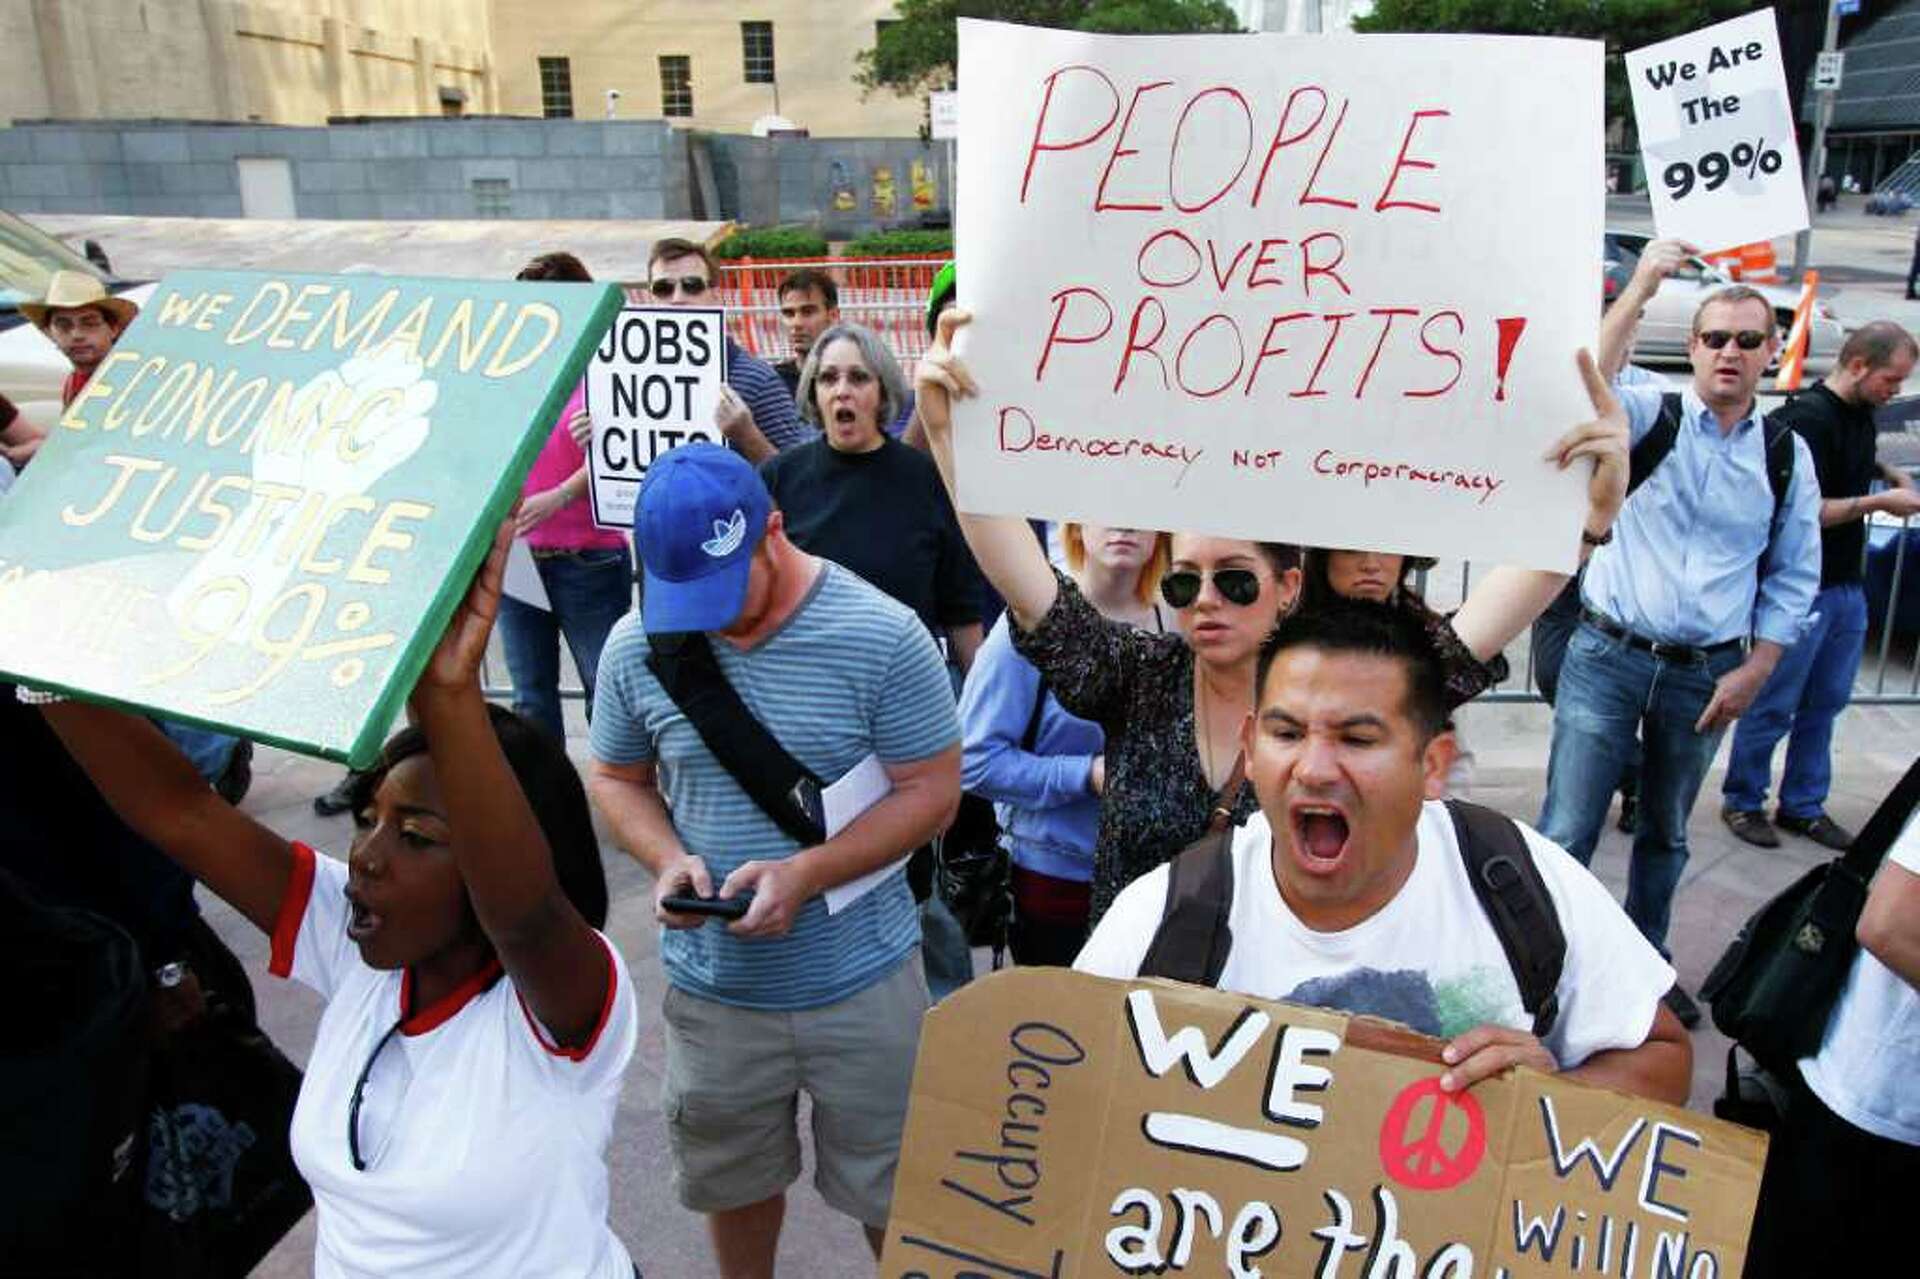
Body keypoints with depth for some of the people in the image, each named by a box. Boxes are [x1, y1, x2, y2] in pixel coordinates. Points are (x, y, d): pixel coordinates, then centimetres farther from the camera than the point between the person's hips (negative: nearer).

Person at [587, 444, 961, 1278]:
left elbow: (932, 791, -12)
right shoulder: (637, 645, -8)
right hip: (710, 986, 3)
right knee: (733, 1179, 25)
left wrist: (806, 874, -24)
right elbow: (616, 779, 5)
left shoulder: (881, 635, -17)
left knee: (890, 1190, 16)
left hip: (860, 983, -2)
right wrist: (668, 861, -16)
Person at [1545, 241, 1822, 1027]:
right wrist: (1639, 290, -28)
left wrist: (1752, 673, 1)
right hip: (1608, 657, -3)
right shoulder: (1647, 417, -3)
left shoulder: (1787, 456, 5)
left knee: (1665, 831, 18)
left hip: (1707, 674, 3)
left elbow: (1793, 578, 9)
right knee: (1567, 830, -6)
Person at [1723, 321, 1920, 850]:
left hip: (1847, 585, 9)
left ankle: (1803, 806, 25)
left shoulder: (1860, 415, 9)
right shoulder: (1808, 418, -17)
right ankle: (1742, 802, 17)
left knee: (1825, 702, 14)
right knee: (1774, 706, 2)